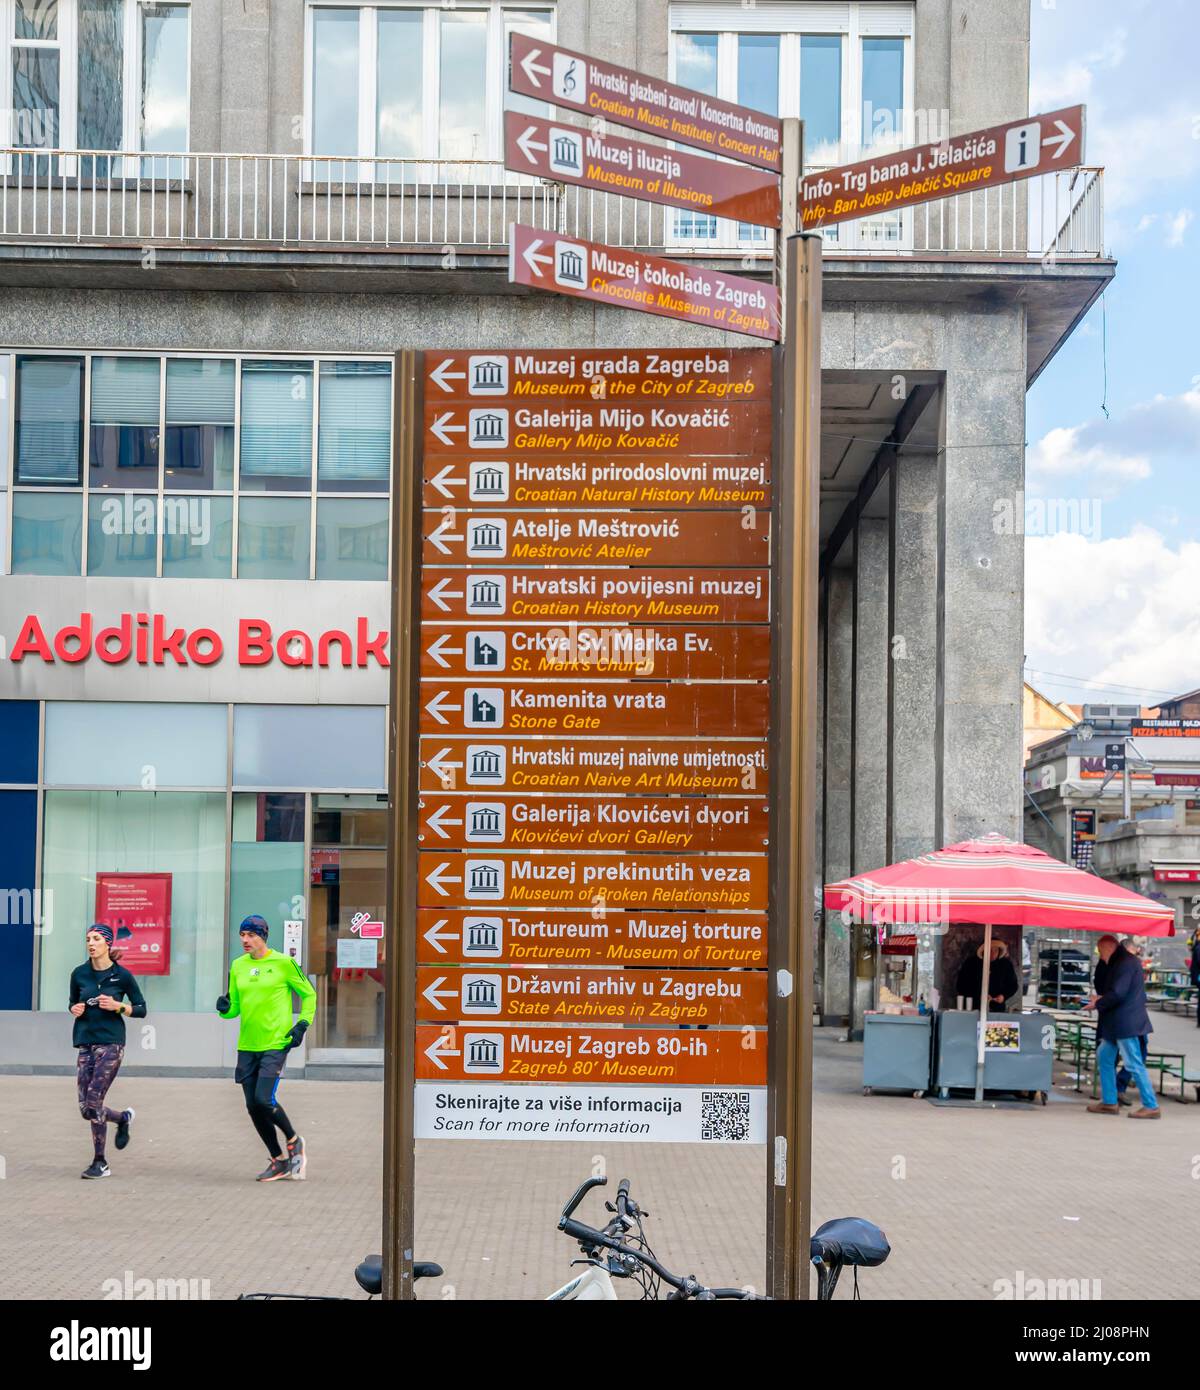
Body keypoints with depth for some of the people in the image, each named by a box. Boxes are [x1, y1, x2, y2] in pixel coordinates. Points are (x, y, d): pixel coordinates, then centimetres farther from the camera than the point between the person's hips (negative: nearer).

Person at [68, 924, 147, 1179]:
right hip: (85, 1043, 5)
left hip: (111, 1043, -5)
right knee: (86, 1109, 2)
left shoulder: (122, 975, -3)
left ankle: (100, 1163, -2)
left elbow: (141, 1010, 3)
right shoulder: (79, 974, 6)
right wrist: (75, 1009, -2)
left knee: (94, 1100, -15)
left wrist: (117, 1006, -13)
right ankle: (123, 1119, 33)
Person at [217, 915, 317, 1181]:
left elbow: (309, 994, 5)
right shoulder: (238, 966, 9)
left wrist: (302, 1024, -7)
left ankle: (294, 1141, 10)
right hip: (247, 1046, 6)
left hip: (275, 1043, -5)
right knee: (253, 1106, 4)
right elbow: (235, 1006, 16)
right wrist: (225, 1009, -6)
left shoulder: (283, 963, -4)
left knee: (264, 1100, -17)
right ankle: (279, 1162, 20)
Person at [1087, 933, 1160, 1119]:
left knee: (1134, 1064, -8)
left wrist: (1098, 1004, -8)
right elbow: (1100, 985, 20)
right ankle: (1109, 1102, 20)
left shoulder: (1126, 962, -14)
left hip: (1126, 1022, -11)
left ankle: (1151, 1107, -5)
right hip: (1116, 1023, 11)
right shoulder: (1118, 963, 18)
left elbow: (1118, 993, -20)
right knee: (1104, 1055, 15)